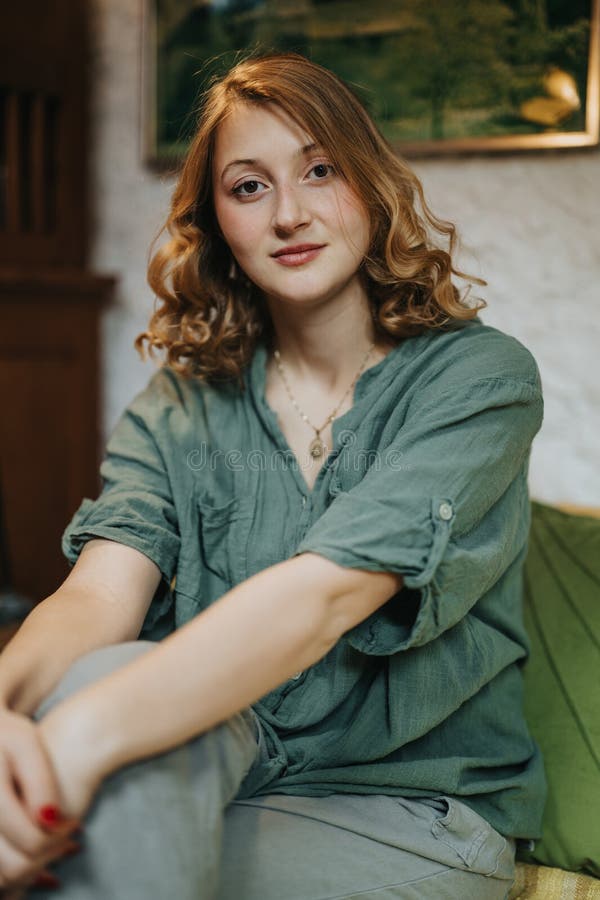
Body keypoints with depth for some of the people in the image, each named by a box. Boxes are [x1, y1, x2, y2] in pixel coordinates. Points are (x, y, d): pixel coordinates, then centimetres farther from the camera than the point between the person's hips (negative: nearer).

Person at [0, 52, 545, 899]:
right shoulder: (178, 402, 4)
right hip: (214, 757, 3)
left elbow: (324, 592, -26)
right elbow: (100, 592, -13)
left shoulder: (482, 376, -9)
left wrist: (80, 739, -39)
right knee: (101, 680, -31)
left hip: (413, 813, -2)